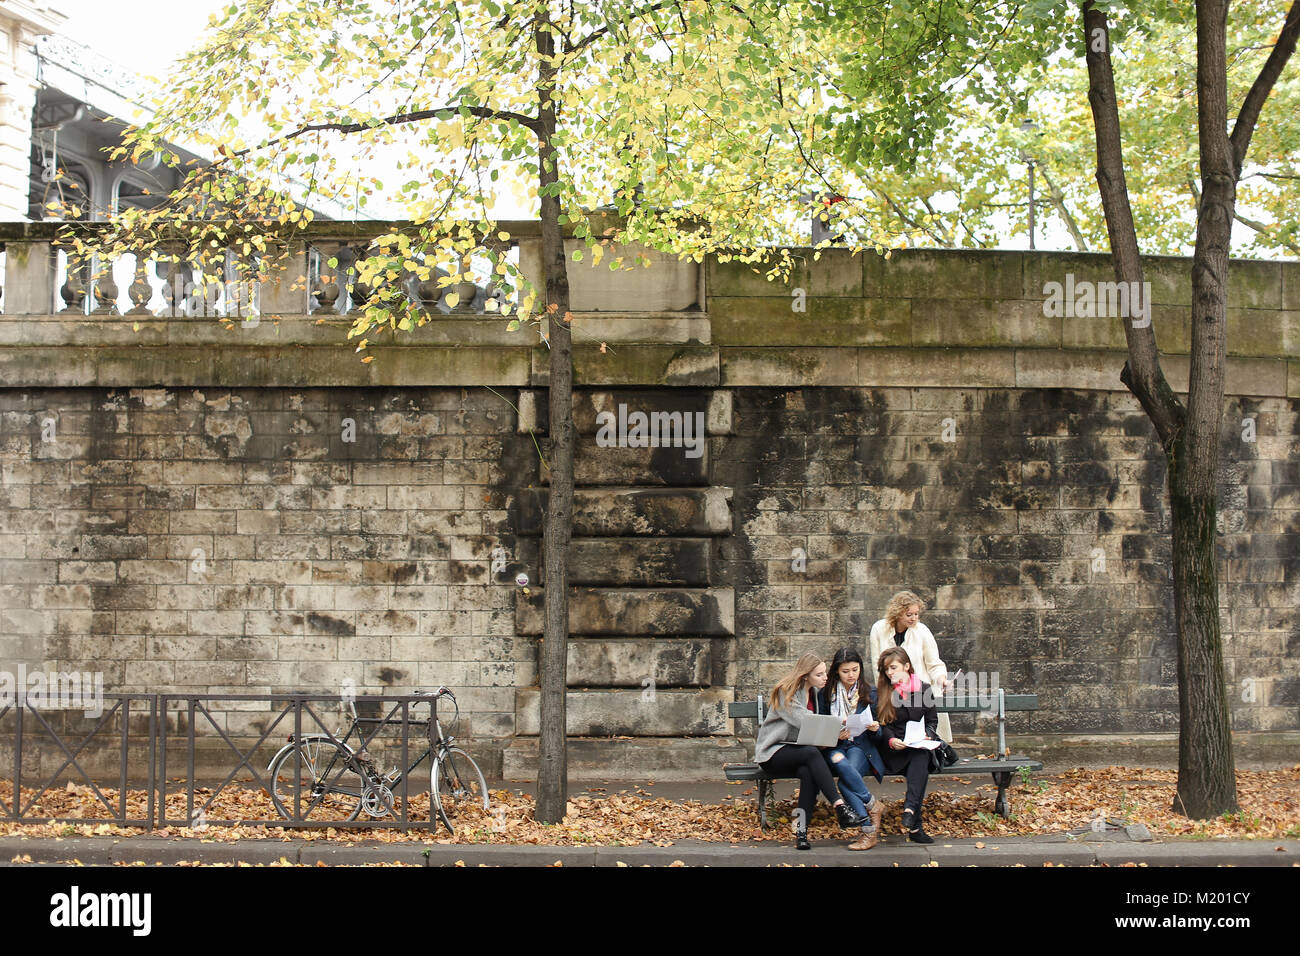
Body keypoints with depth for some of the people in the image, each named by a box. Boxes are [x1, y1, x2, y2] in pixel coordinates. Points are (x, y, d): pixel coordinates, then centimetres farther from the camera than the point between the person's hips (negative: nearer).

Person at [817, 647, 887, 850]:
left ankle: (870, 832, -26)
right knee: (840, 763, -37)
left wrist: (875, 729, -16)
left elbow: (878, 734, 9)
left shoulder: (869, 691, 8)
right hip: (835, 747, 1)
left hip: (861, 745, -1)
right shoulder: (825, 693, 8)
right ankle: (873, 806, -28)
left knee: (845, 782, -33)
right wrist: (835, 735, -12)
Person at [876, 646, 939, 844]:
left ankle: (910, 809, -49)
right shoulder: (882, 692, 9)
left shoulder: (923, 689, 12)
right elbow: (883, 724, 4)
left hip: (920, 745, 2)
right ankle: (915, 826, -40)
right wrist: (891, 740, -16)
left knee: (920, 756, -37)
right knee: (921, 769, -33)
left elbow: (932, 720, 15)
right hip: (894, 748, -2)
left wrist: (928, 736, -6)